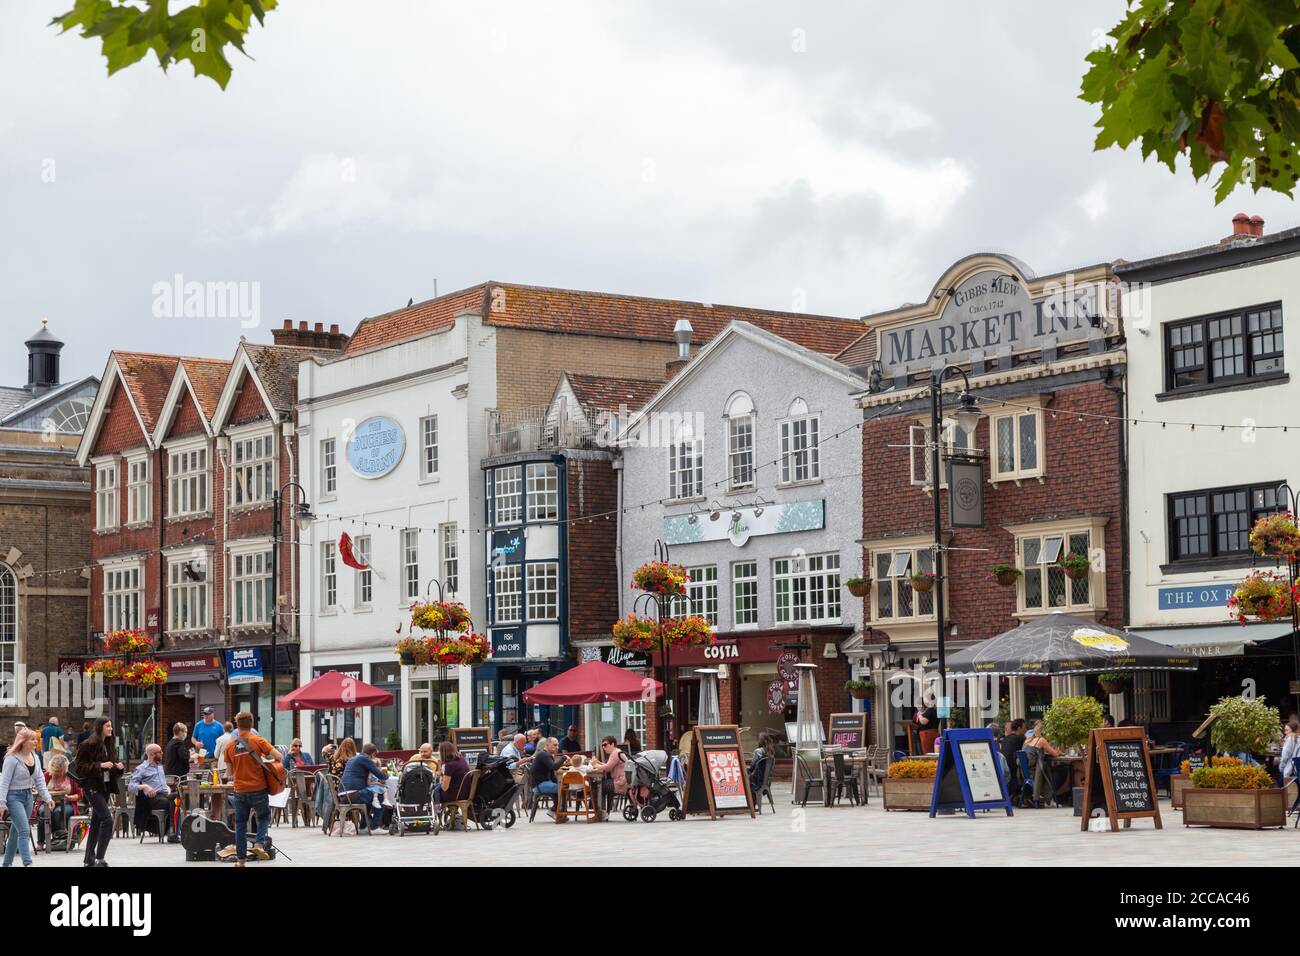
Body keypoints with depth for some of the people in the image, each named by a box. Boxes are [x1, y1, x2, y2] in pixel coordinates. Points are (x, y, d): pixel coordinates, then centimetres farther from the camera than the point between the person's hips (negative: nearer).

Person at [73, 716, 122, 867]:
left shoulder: (109, 745, 14)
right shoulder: (88, 745, -9)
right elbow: (79, 767, -13)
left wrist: (118, 767, 3)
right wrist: (100, 765, -21)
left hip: (105, 786, 8)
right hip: (93, 787, -8)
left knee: (96, 823, 11)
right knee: (107, 819, -17)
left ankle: (89, 859, 17)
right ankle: (99, 858, -13)